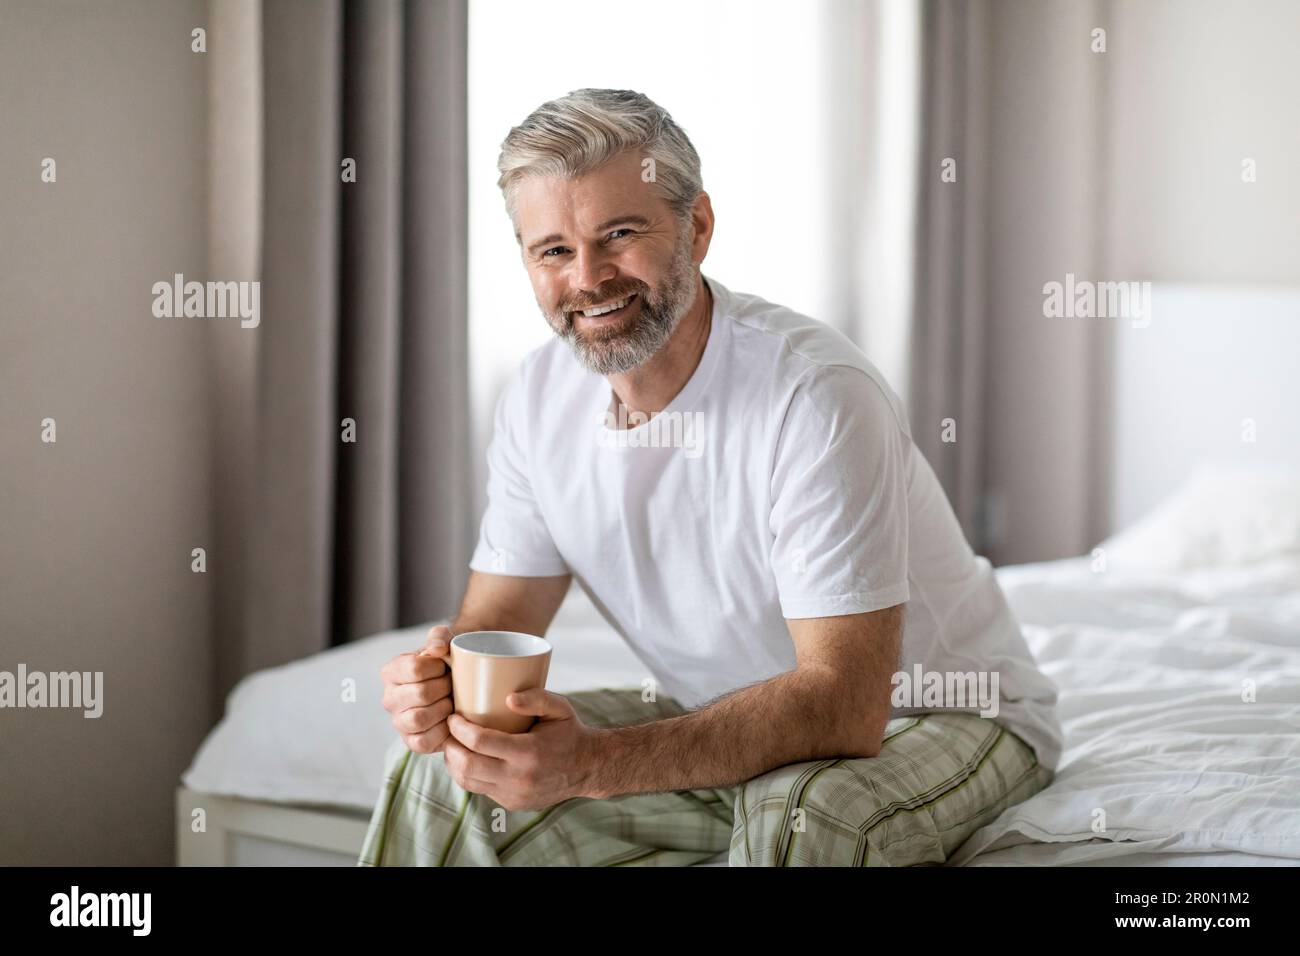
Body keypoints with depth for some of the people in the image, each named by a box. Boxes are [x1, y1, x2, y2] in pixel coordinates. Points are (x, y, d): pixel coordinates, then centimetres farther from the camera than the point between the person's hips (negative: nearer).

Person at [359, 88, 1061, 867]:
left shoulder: (817, 395, -29)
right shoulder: (540, 397, -7)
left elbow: (844, 703, -32)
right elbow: (497, 621, -2)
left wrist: (596, 763, -43)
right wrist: (444, 678, -27)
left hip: (938, 718, -5)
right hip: (728, 721, 6)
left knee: (798, 817, -37)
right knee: (445, 765, -9)